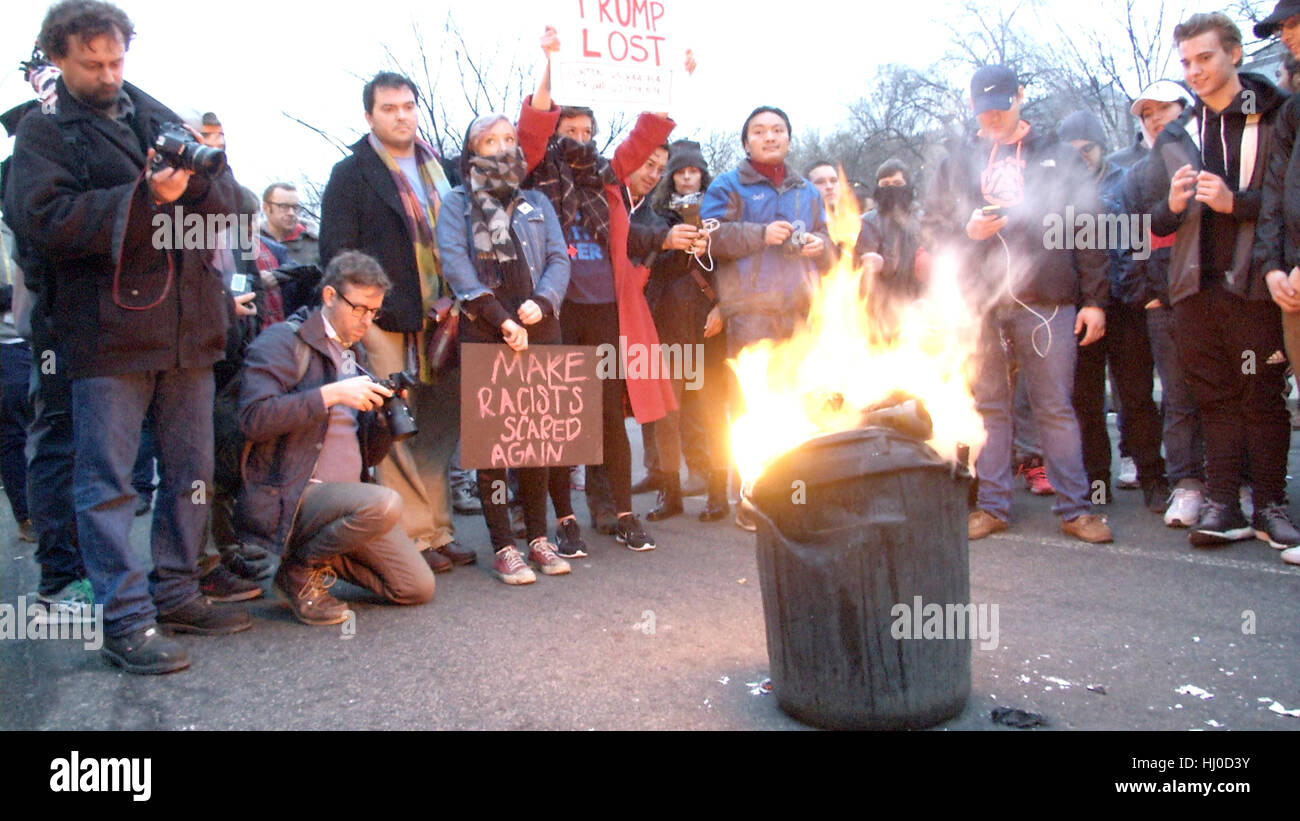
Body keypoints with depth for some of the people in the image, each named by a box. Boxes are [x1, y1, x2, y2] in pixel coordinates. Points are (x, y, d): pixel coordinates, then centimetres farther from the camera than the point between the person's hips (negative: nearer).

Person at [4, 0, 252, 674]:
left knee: (192, 471, 10)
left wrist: (194, 176, -11)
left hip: (187, 323, 5)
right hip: (107, 332, -5)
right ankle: (125, 620, 5)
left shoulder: (162, 119, 17)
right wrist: (146, 197, -20)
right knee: (106, 479, -2)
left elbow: (226, 206, 11)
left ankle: (176, 594, 23)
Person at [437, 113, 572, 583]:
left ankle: (538, 539, 13)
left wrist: (541, 302, -11)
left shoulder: (537, 203, 21)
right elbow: (455, 264, -4)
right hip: (484, 334, -3)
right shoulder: (458, 204, 11)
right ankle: (503, 548, -1)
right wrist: (501, 319, -14)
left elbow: (559, 259, 10)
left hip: (539, 332, 3)